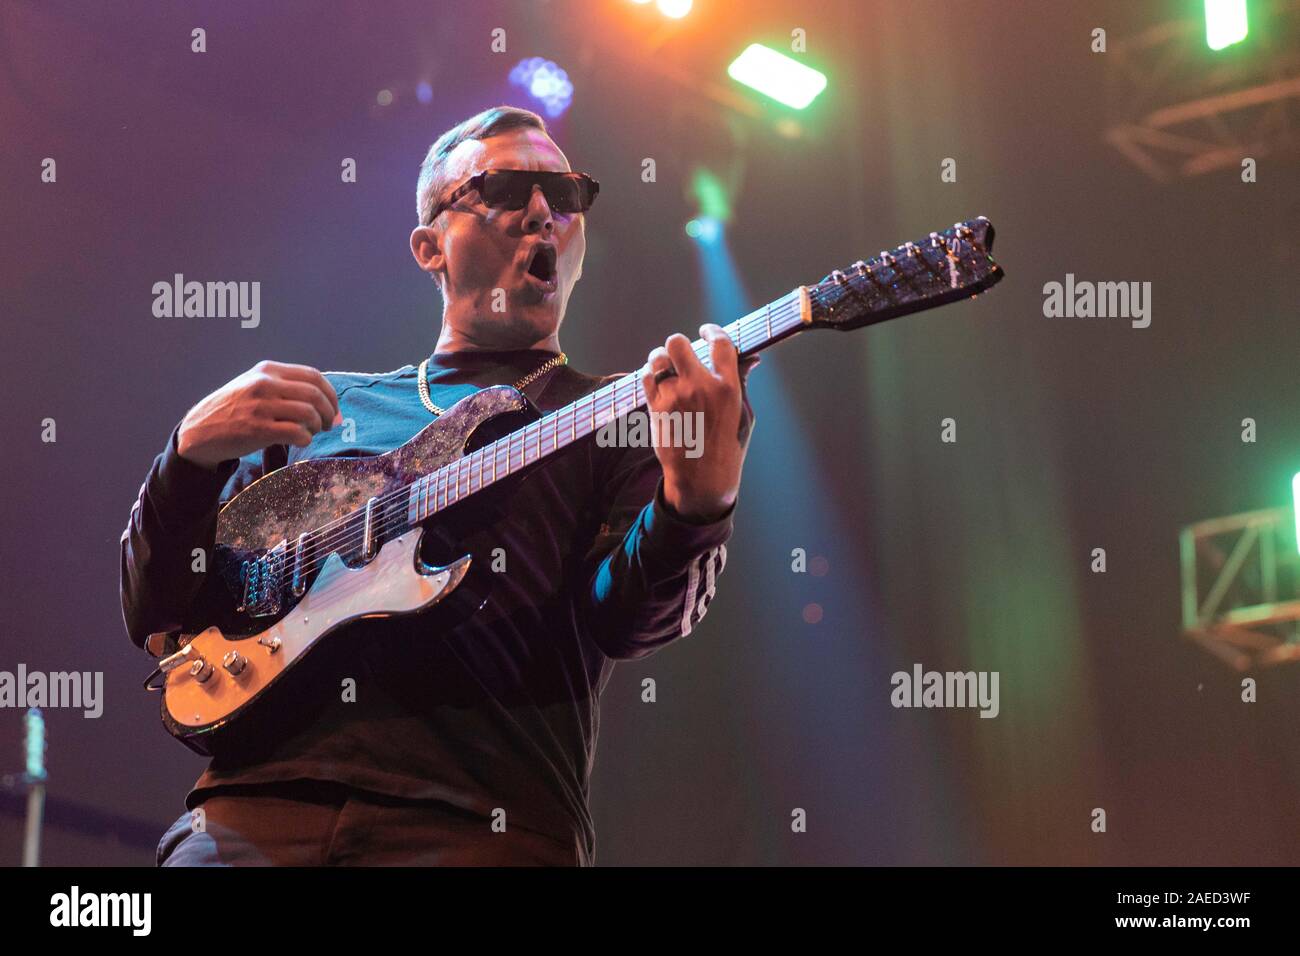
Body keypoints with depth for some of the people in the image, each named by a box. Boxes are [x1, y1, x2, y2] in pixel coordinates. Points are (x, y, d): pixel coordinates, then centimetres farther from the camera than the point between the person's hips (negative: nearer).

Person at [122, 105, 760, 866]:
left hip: (477, 821, -1)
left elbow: (625, 618, -4)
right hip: (265, 795, 1)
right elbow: (159, 617, 18)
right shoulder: (322, 405, 22)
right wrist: (194, 452, 0)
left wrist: (697, 506, -25)